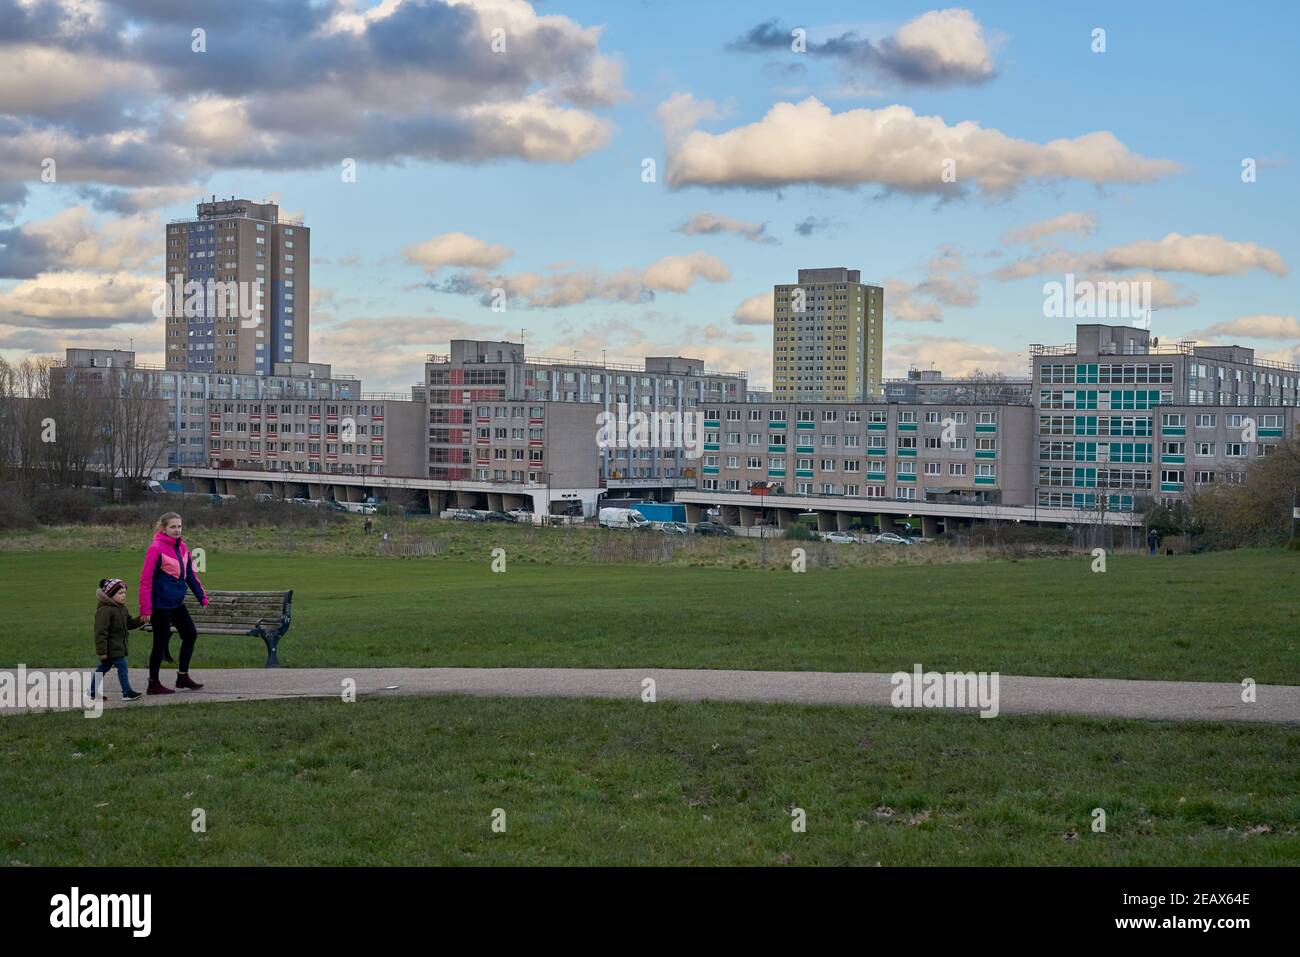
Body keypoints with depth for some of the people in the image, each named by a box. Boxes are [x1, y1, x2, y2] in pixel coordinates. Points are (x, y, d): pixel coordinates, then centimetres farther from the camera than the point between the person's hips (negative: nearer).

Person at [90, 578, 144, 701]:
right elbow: (100, 632, -22)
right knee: (122, 666, -10)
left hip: (118, 646, 10)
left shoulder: (122, 608, 10)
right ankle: (127, 692, -6)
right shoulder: (104, 610, -21)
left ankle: (93, 691, 26)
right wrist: (102, 651, -23)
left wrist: (140, 620, 0)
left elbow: (128, 622, 20)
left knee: (103, 667, 16)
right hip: (112, 647, -10)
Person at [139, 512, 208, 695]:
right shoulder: (156, 548, -16)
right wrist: (146, 608, -21)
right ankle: (153, 684, 14)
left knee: (191, 634, 12)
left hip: (177, 603, 8)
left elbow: (190, 574, 15)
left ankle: (183, 676, 25)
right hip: (160, 604, -8)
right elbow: (146, 579, -17)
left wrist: (202, 597, 13)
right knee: (161, 642, 0)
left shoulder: (181, 546, 7)